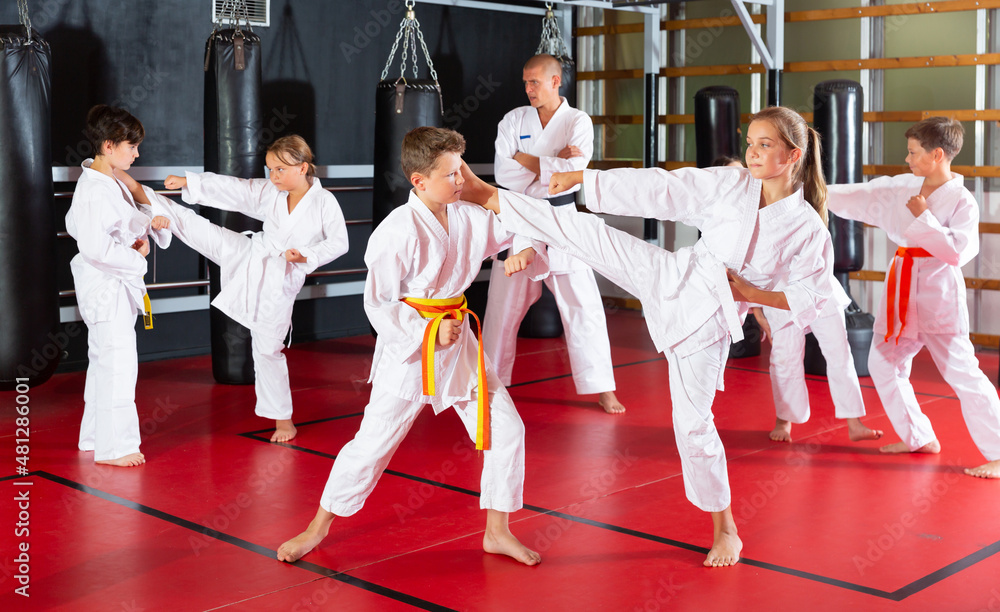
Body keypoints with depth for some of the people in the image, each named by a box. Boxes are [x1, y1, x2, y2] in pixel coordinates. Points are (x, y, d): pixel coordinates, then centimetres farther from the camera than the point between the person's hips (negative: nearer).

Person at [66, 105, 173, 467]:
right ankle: (113, 446, 1)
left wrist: (151, 221, 4)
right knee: (117, 360, -8)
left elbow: (128, 220, 25)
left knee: (105, 361, 18)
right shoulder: (93, 190, -20)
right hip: (105, 285, -11)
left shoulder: (114, 184, 12)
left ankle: (95, 437, 30)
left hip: (120, 283, 11)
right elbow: (95, 246, -27)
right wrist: (135, 257, -17)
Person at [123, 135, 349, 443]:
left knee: (268, 349, 4)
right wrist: (189, 182, -4)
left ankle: (283, 419, 18)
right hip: (248, 256, 4)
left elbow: (338, 242, -9)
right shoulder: (268, 193, 0)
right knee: (194, 225, -6)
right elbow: (231, 189, 1)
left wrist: (306, 256, -22)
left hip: (278, 282, -4)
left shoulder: (324, 202, -12)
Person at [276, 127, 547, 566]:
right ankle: (319, 528, 20)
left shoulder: (471, 219, 0)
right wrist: (427, 332, -21)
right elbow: (378, 304, -15)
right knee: (373, 442, 0)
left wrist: (528, 251, -12)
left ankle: (497, 531, 20)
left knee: (505, 429, 4)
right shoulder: (397, 231, -18)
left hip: (458, 341, 6)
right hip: (408, 350, -6)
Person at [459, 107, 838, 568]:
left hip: (707, 319, -3)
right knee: (581, 229, -6)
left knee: (693, 423, 0)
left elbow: (810, 300, -3)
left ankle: (725, 530, 19)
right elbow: (658, 189, 0)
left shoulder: (808, 231, -9)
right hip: (673, 276, 3)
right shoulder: (729, 185, -2)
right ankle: (490, 198, 9)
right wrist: (581, 177, -1)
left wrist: (750, 293, -15)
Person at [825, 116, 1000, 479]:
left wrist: (923, 218, -19)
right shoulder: (901, 187, 5)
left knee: (963, 374, -9)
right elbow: (857, 197, 9)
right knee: (883, 364, 13)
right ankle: (919, 439, 27)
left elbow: (958, 252, -21)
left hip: (938, 296, -7)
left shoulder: (962, 201, -12)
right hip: (903, 290, 8)